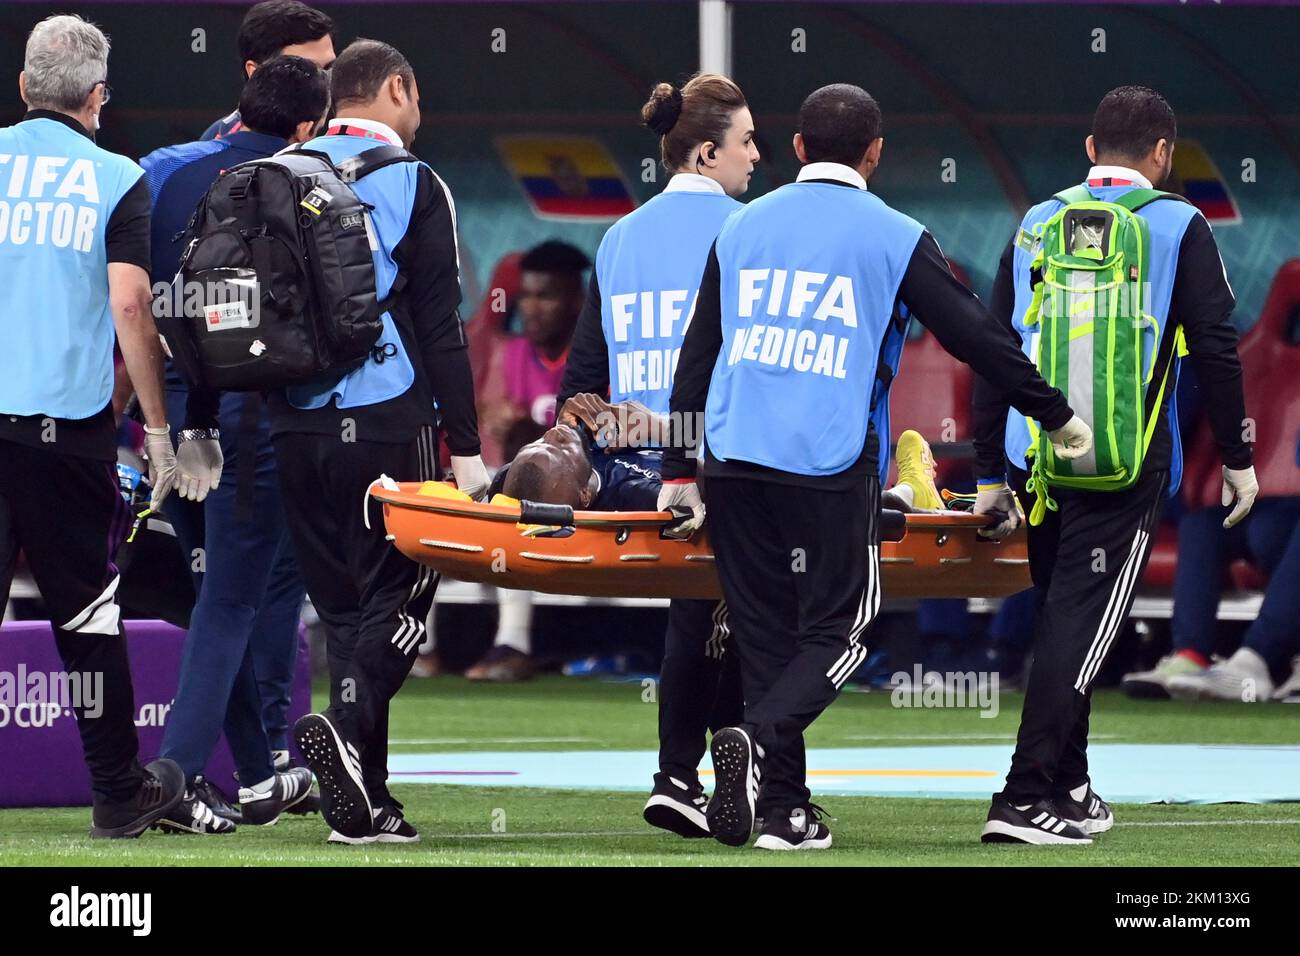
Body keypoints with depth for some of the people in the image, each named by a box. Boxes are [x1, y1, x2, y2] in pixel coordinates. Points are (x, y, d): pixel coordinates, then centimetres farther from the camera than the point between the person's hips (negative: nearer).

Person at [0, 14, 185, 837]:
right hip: (69, 427, -1)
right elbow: (130, 307, -6)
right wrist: (158, 432, 0)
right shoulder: (117, 180, 0)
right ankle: (118, 792, 14)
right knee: (86, 611, 7)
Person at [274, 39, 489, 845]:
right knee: (399, 592, 1)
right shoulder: (413, 185, -4)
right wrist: (467, 446, -6)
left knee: (341, 603, 10)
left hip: (296, 427, 5)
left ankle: (366, 801, 7)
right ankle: (347, 726, -25)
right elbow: (440, 326, -8)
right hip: (387, 421, -5)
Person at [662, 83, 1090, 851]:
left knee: (765, 632, 10)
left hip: (734, 459, 4)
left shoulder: (742, 228, 13)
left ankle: (783, 808, 8)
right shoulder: (894, 239, 1)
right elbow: (978, 337, 1)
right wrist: (1058, 417, 12)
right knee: (838, 629, 4)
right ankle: (758, 742, -21)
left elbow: (698, 351, 15)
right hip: (831, 466, -4)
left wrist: (679, 470, 19)